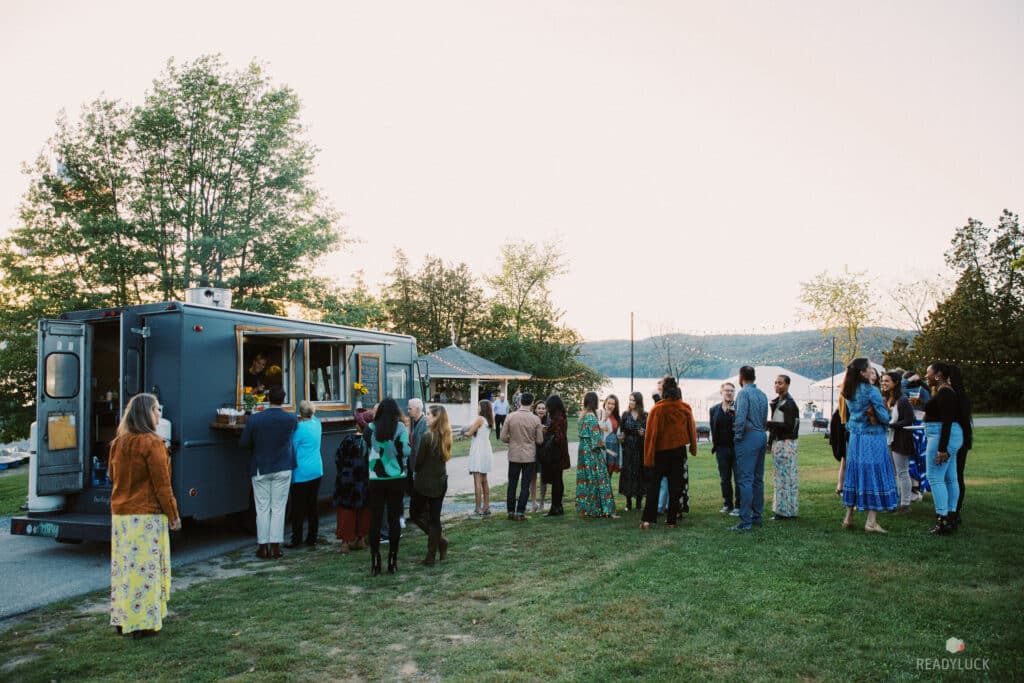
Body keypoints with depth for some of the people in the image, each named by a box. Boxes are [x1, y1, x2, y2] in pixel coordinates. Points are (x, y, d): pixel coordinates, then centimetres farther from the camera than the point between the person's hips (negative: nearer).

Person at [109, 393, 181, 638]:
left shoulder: (118, 443, 7)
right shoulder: (152, 443, -15)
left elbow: (113, 476, 19)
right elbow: (162, 484, -13)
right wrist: (173, 515, -6)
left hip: (120, 514, 7)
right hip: (147, 515, -7)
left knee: (122, 566, 14)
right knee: (145, 568, -1)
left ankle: (122, 619, 22)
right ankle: (143, 623, 4)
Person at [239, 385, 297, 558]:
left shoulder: (254, 419, -12)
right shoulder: (290, 419, -10)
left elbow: (243, 443, -4)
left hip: (260, 469, 0)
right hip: (283, 469, 0)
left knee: (262, 508, 8)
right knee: (278, 508, 6)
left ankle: (263, 547, 12)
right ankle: (275, 546, 7)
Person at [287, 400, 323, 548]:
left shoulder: (299, 428, -15)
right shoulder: (317, 424, 3)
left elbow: (293, 449, -6)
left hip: (301, 473, -6)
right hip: (316, 471, 6)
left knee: (298, 508, 1)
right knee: (313, 506, 11)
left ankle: (296, 540, 5)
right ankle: (312, 539, 15)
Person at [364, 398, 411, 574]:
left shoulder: (370, 428, -4)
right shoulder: (400, 428, -7)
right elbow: (405, 451, -10)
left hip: (376, 479, 0)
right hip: (397, 478, 0)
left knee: (375, 519, 7)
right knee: (394, 519, 8)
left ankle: (375, 562, 7)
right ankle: (393, 560, 11)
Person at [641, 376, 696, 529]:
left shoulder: (657, 409, -14)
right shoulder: (685, 408, -4)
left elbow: (651, 434, -12)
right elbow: (692, 428, 3)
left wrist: (648, 457, -8)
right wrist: (693, 448, 16)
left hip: (660, 452, -2)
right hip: (679, 451, 2)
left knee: (653, 484, 6)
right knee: (675, 485, 10)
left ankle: (647, 519, -2)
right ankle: (671, 520, 11)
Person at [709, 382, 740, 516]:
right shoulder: (714, 409, 9)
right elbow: (713, 428, 12)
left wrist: (734, 413, -25)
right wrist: (714, 444, 6)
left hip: (736, 448, -4)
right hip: (721, 448, 4)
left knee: (738, 478, 0)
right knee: (724, 479, 12)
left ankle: (738, 506, 7)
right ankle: (727, 504, 23)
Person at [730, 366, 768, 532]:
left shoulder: (743, 393, -11)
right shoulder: (762, 394, 13)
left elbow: (741, 418, -18)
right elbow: (764, 419, 13)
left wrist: (737, 437, -10)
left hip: (748, 436, -8)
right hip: (761, 436, 8)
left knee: (745, 480, -8)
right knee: (758, 479, 15)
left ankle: (745, 522, -9)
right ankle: (758, 516, 22)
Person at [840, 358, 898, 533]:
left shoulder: (849, 392, 6)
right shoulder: (872, 391, -14)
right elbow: (884, 417, -12)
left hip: (855, 438, 7)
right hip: (873, 438, -6)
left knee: (854, 474, 13)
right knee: (874, 476, -1)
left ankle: (848, 517, 18)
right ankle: (871, 521, -1)